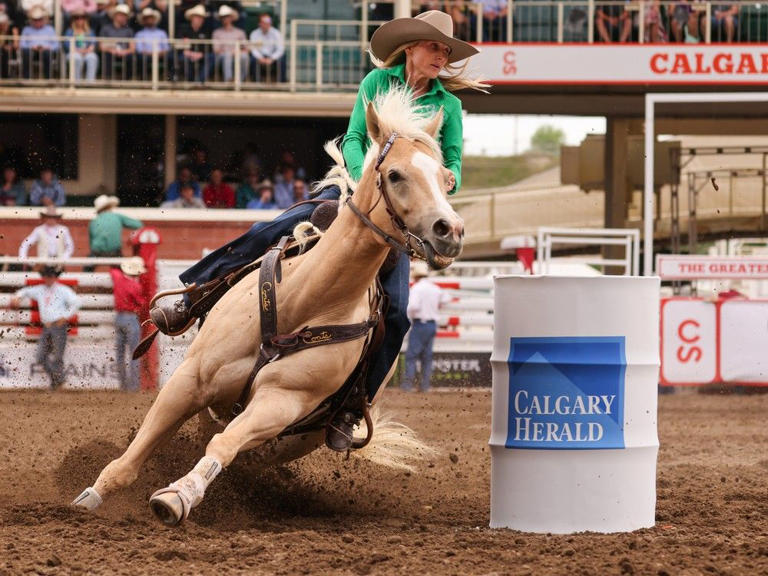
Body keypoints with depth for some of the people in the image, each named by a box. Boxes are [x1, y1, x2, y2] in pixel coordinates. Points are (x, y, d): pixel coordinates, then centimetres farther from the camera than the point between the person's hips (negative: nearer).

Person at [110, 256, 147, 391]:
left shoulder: (118, 278, 1)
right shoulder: (135, 286, -18)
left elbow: (113, 271, 24)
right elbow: (142, 303, -9)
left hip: (118, 317, 7)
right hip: (131, 319, -7)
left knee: (119, 352, 12)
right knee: (134, 353, -3)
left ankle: (123, 383, 15)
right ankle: (133, 385, -6)